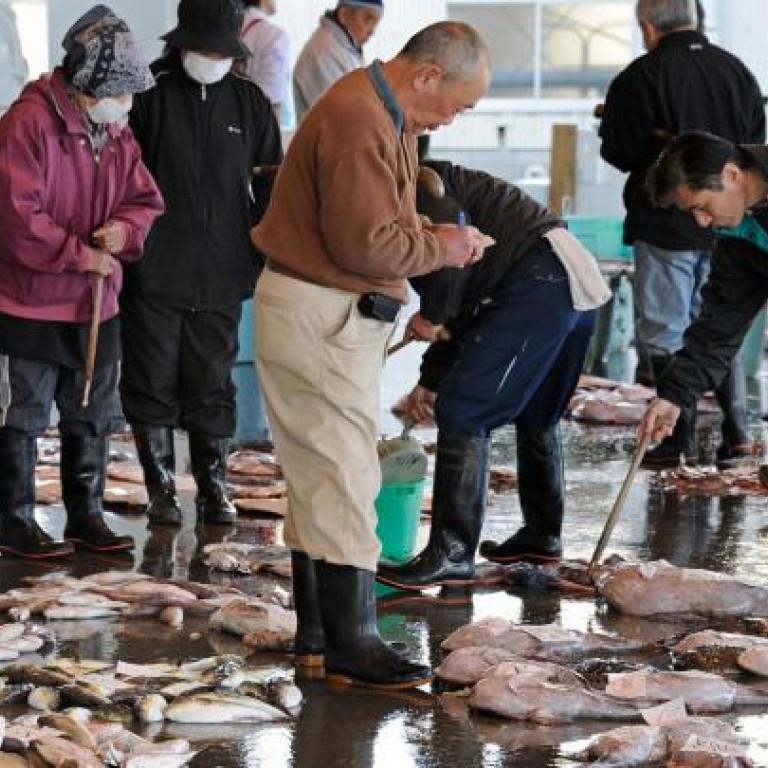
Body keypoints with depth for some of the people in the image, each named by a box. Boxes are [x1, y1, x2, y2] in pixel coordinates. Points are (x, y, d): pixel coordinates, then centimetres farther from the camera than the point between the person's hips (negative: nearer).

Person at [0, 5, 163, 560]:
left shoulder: (116, 132, 7)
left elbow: (146, 200, 14)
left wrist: (123, 230, -9)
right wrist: (81, 254, -19)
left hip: (98, 304, 8)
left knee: (95, 415, 15)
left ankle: (86, 515, 27)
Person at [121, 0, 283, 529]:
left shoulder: (250, 102, 6)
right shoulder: (151, 95, -3)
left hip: (221, 276, 2)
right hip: (154, 272, -2)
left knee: (213, 386, 9)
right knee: (154, 384, 4)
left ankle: (214, 487, 19)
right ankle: (162, 490, 14)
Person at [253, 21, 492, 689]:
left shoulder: (387, 117, 14)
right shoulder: (358, 123, -21)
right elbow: (365, 244, -24)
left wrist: (431, 233, 5)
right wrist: (441, 249, -10)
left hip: (335, 316, 11)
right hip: (320, 318, -11)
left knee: (320, 476, 14)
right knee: (344, 476, -8)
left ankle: (318, 630, 20)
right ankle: (350, 646, -4)